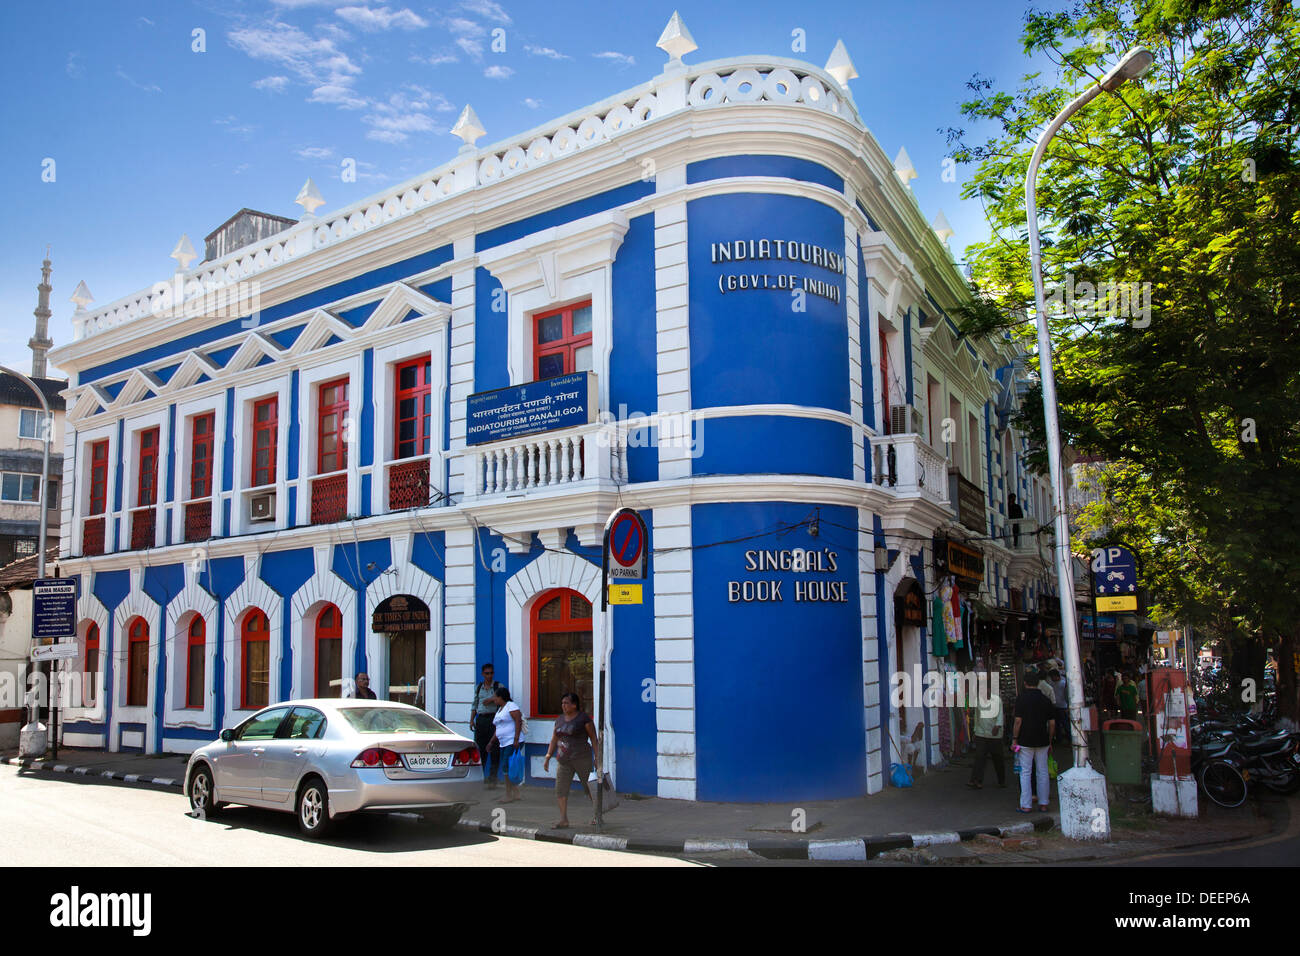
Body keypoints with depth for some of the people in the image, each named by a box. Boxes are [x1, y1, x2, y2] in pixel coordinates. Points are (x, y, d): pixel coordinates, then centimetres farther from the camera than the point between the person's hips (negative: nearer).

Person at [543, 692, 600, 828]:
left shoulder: (584, 719, -4)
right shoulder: (560, 719, 13)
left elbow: (594, 739, -3)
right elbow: (554, 740, 19)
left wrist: (597, 758, -8)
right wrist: (548, 757, 11)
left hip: (582, 758, -5)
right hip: (563, 760, 6)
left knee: (589, 788, 2)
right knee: (560, 790, -4)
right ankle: (564, 819, -1)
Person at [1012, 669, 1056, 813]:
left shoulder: (1021, 698, -7)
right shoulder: (1046, 700, 4)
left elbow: (1018, 721, -12)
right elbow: (1052, 723, 5)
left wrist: (1014, 740, -5)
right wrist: (1049, 742, 15)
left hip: (1025, 741, -4)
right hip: (1042, 741, 4)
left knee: (1025, 772, 0)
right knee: (1042, 772, 11)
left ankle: (1026, 805, 0)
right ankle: (1043, 803, 14)